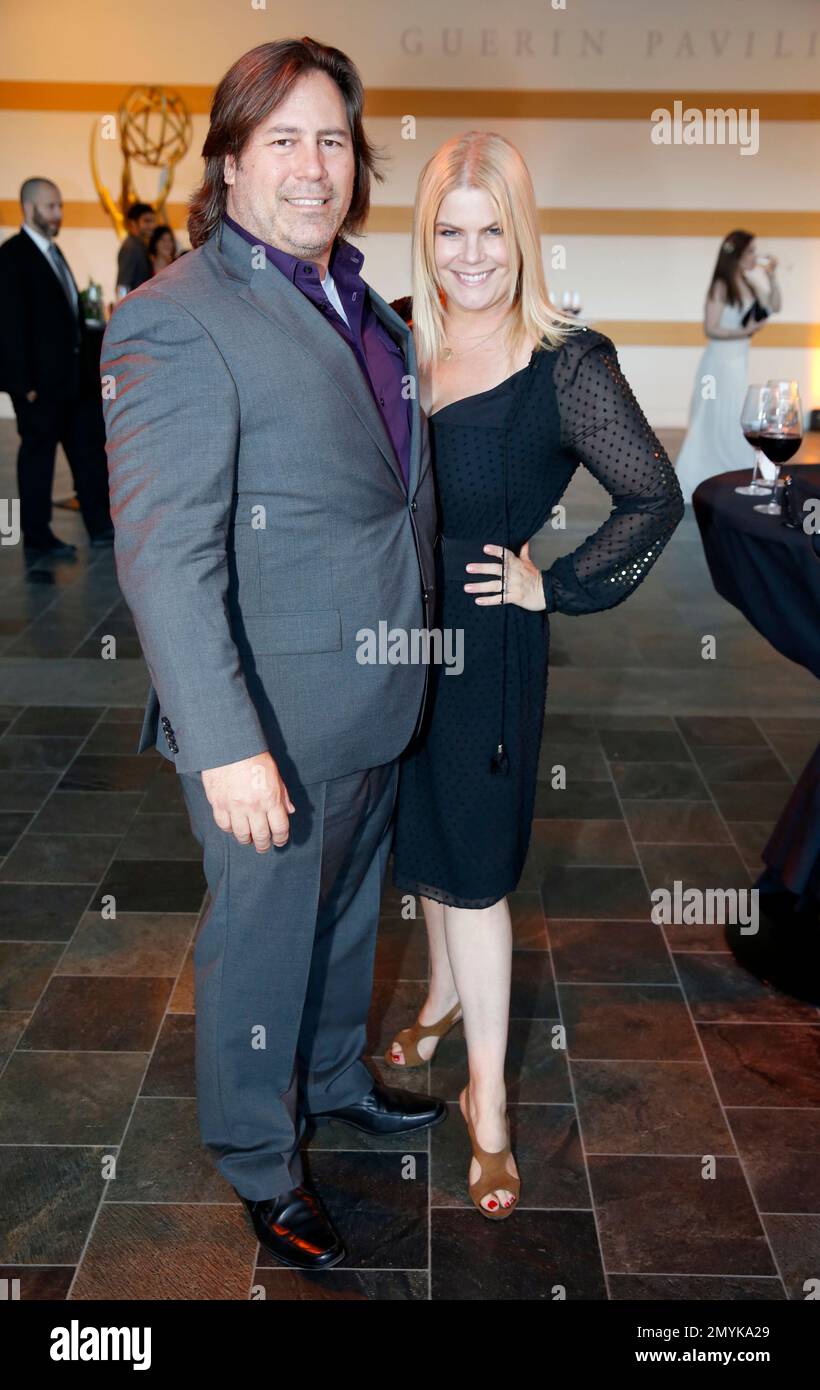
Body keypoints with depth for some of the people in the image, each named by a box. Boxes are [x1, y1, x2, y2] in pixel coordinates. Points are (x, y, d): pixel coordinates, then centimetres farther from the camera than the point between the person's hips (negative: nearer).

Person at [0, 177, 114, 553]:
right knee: (38, 452, 2)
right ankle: (37, 535, 13)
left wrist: (90, 363, 11)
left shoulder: (52, 251, 14)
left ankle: (100, 526, 19)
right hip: (41, 379, -8)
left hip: (75, 374, 8)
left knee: (90, 447, 11)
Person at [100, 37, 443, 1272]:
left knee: (348, 916, 25)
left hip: (374, 704, 8)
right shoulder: (176, 317, -16)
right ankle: (259, 1164, 36)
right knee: (262, 944, 12)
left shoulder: (367, 308, 10)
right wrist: (227, 748, -26)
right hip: (274, 723, -7)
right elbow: (162, 556, -22)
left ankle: (336, 1078, 50)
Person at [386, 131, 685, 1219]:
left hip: (487, 639, -5)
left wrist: (554, 585, -9)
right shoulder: (396, 339, 3)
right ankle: (446, 997, 43)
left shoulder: (569, 365, -11)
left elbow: (656, 498, -7)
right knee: (423, 832, 18)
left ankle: (487, 1098, 16)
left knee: (473, 858, 0)